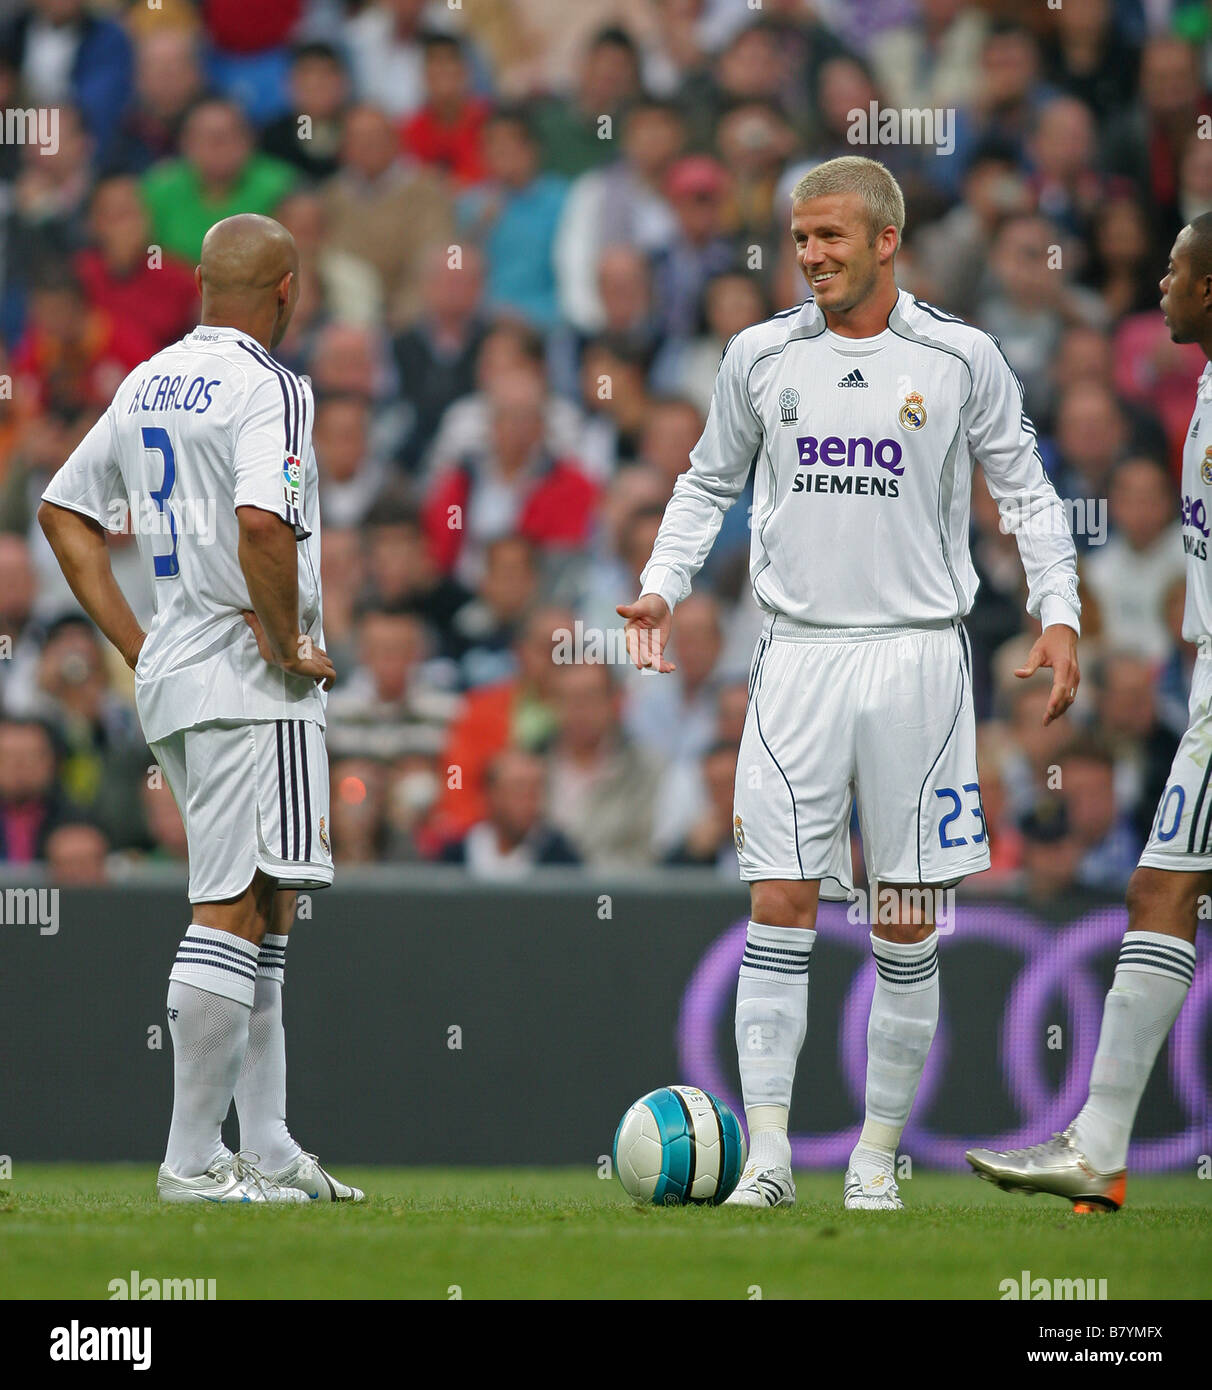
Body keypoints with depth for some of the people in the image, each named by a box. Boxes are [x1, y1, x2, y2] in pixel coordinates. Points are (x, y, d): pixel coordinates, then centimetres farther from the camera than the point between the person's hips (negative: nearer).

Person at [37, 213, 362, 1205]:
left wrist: (134, 643, 18)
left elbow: (63, 510, 20)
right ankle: (193, 1160, -10)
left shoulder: (147, 384, 14)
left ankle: (269, 1150, 17)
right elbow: (261, 522, -29)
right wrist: (290, 645, -16)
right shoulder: (267, 390, -12)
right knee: (237, 909, -8)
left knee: (262, 907, 15)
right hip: (252, 689, -9)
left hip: (169, 678, 9)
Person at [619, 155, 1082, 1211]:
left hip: (917, 655, -1)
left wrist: (1058, 616, -5)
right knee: (780, 906, -6)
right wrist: (661, 586, 4)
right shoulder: (763, 356, 5)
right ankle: (768, 1156, -7)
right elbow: (709, 482, 18)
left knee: (907, 929, 2)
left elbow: (1027, 491, 6)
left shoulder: (960, 358, 0)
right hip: (800, 651, 1)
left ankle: (878, 1155, 11)